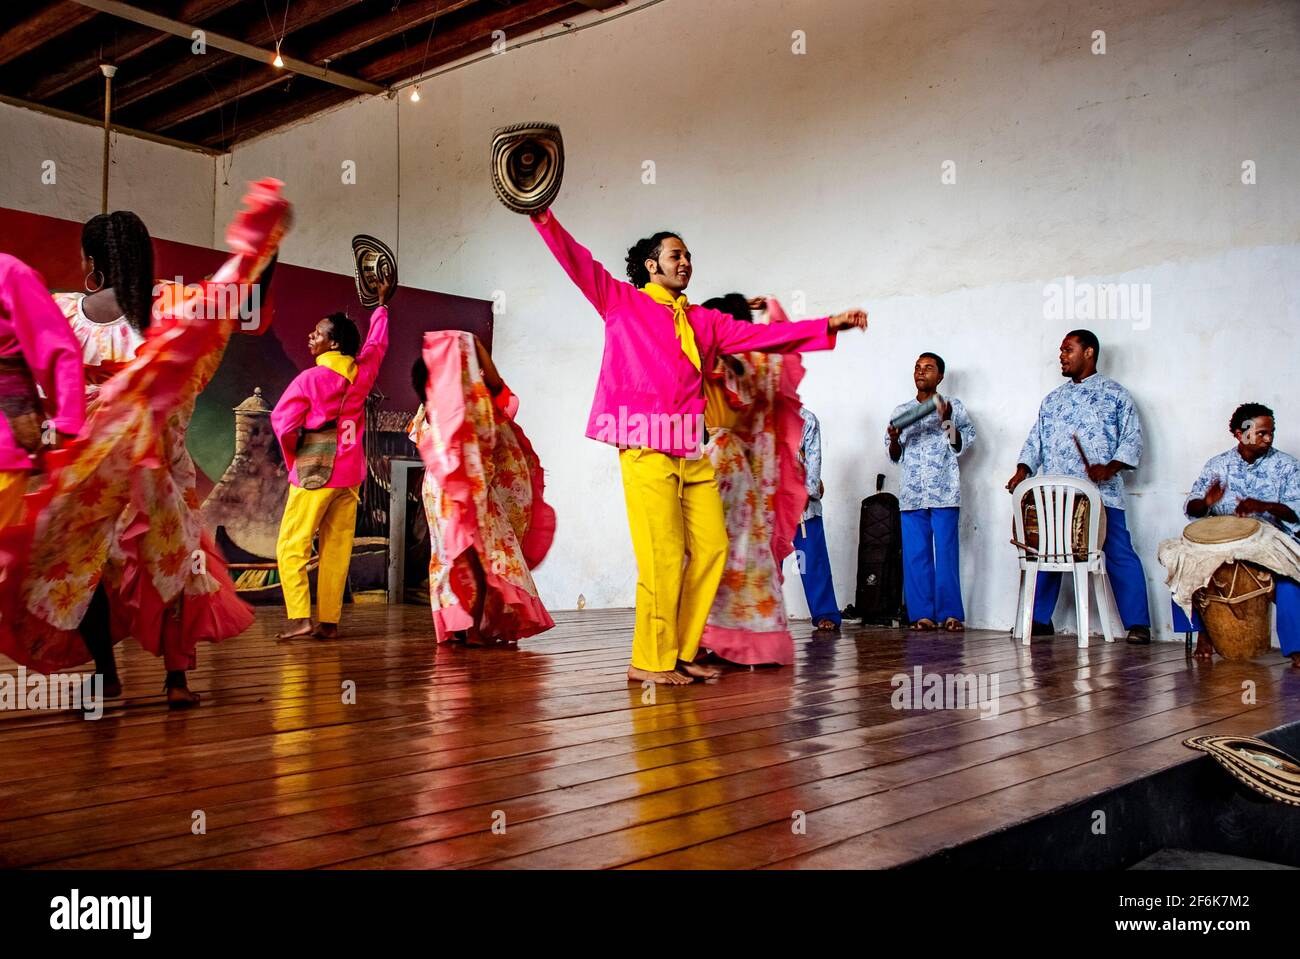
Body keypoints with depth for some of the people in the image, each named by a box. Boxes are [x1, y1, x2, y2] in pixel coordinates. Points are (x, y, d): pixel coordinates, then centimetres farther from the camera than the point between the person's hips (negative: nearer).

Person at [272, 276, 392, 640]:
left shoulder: (310, 378, -10)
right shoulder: (361, 371, 3)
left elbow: (283, 422, -9)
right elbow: (376, 343, 23)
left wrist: (294, 456, 8)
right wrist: (382, 304, 36)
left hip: (314, 472, -5)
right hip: (350, 474, 5)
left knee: (291, 547, -1)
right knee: (337, 550, 6)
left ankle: (300, 617, -11)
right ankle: (329, 621, 6)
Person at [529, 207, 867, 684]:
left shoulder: (704, 320, 20)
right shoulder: (622, 302, 9)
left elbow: (760, 335, 16)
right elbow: (576, 259, 3)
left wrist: (826, 325, 10)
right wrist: (541, 212, -8)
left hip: (691, 448, 6)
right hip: (646, 446, -6)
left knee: (711, 547, 1)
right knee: (663, 557, -9)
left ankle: (681, 653, 13)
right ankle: (648, 662, 3)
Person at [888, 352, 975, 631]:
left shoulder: (953, 406, 10)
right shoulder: (901, 411, 17)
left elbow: (963, 447, 2)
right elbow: (895, 456, 15)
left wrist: (947, 422, -12)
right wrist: (894, 439, -6)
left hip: (944, 492, -3)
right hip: (911, 492, 3)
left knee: (947, 553, -6)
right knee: (915, 554, -1)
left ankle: (950, 613, -2)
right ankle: (922, 613, 3)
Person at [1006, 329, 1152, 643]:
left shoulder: (1115, 394, 8)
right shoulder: (1052, 399, 22)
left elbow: (1132, 438, 1)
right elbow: (1036, 440, 19)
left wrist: (1110, 467, -14)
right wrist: (1023, 470, 1)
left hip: (1102, 493, -4)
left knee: (1119, 556, -6)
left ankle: (1138, 623, -1)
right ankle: (1040, 619, 12)